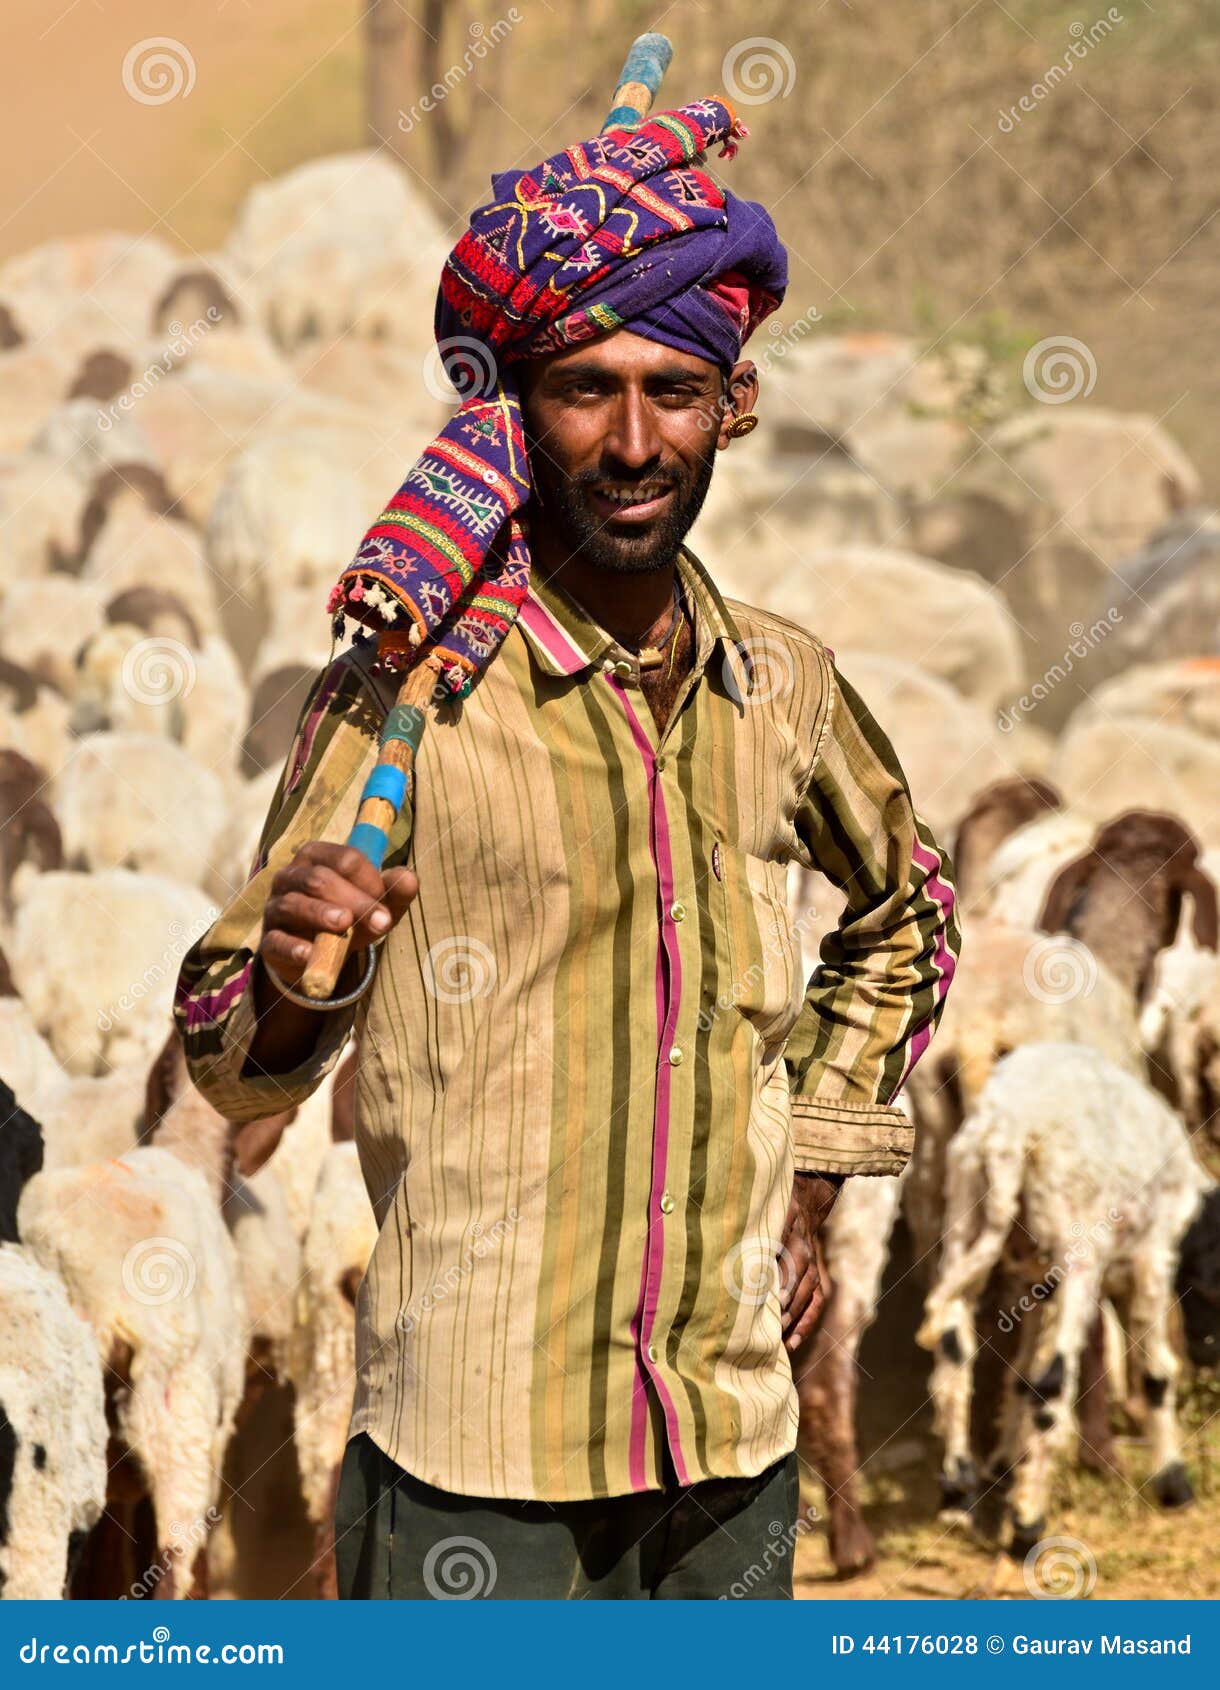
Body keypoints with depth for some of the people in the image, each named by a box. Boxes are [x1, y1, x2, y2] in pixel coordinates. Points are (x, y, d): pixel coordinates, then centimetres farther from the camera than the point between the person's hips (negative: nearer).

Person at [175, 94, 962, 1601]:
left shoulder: (785, 687, 5)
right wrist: (292, 977, -25)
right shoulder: (403, 700, -8)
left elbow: (905, 913, 25)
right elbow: (234, 1064, -4)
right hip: (477, 1465, -4)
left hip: (735, 1445, 4)